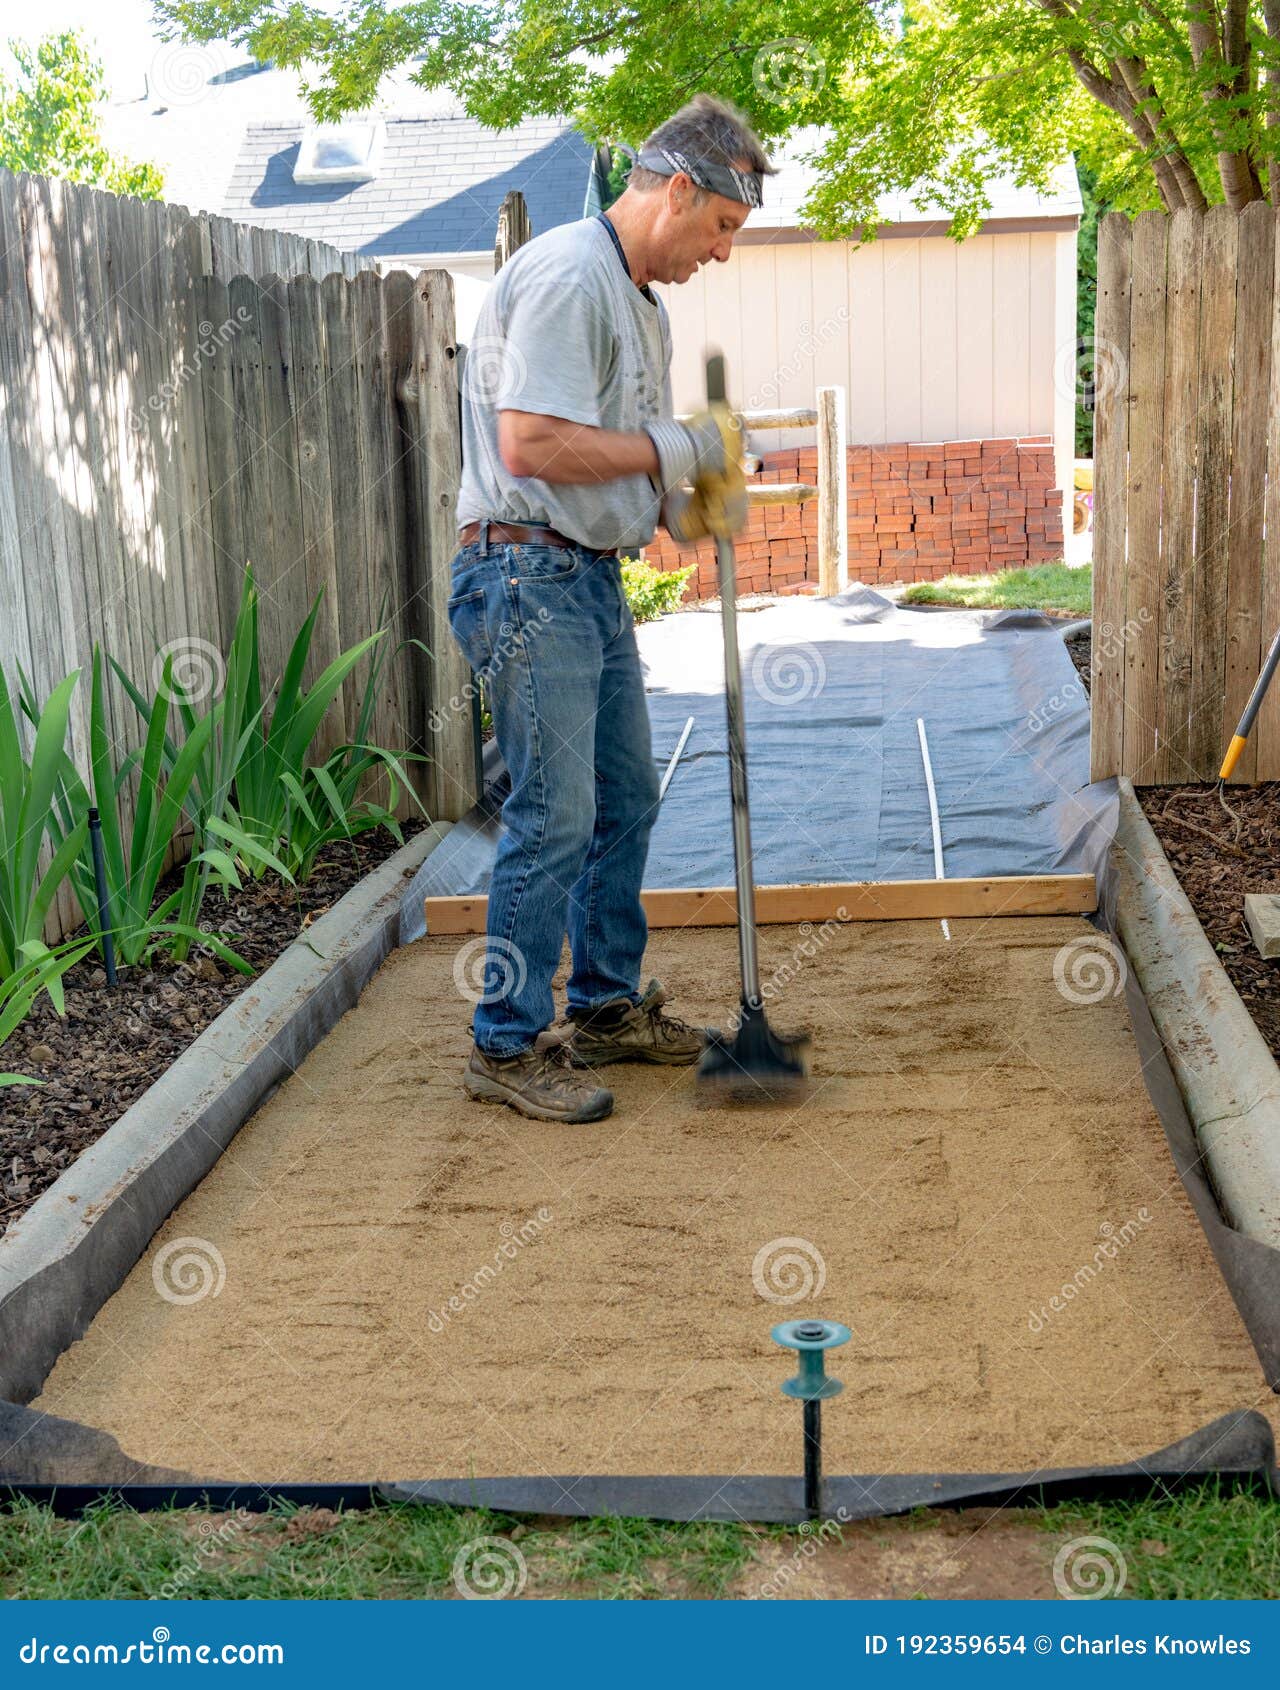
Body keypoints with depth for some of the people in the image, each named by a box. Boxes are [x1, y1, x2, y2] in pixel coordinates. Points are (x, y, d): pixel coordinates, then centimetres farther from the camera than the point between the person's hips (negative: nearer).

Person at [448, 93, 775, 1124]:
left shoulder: (642, 300, 18)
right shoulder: (566, 276, -15)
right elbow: (533, 447, -25)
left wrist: (685, 504, 3)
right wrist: (677, 446, -16)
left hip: (594, 580, 11)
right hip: (528, 578, -10)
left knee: (625, 799, 16)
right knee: (555, 818, -8)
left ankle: (607, 1007, 29)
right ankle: (507, 1047, 2)